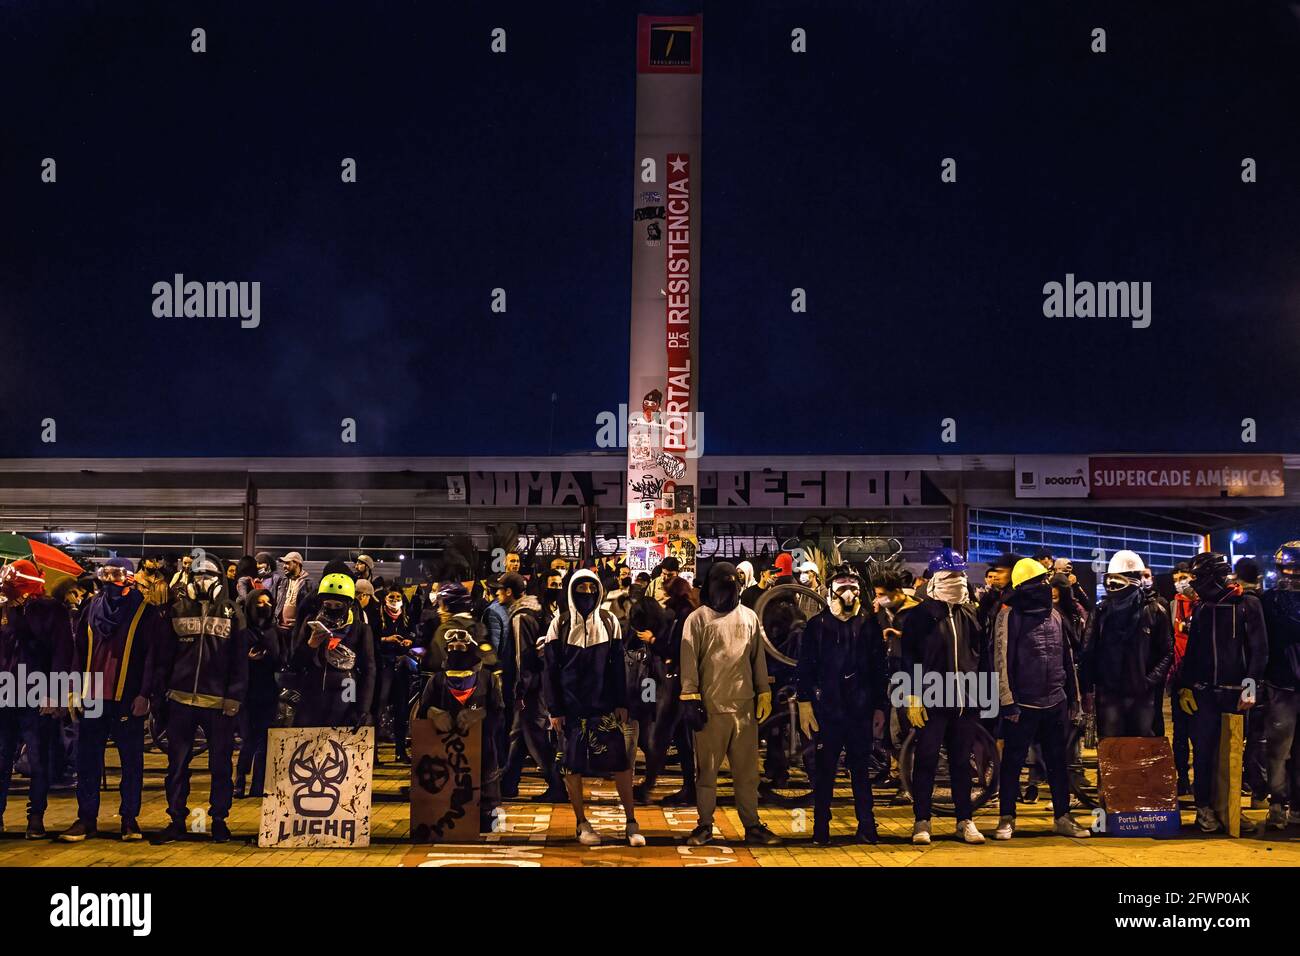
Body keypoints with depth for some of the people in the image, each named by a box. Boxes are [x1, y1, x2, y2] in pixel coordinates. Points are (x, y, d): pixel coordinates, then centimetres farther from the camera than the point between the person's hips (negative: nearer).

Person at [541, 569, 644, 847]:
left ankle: (631, 822, 6)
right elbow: (550, 669, 0)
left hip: (605, 706, 1)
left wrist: (622, 703, 2)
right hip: (571, 707, -1)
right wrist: (554, 709, -4)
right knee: (573, 766, 4)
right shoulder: (560, 624, 0)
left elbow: (618, 666, 8)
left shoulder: (609, 622, 5)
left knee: (620, 763, -4)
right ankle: (582, 824, 17)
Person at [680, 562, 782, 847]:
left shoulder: (749, 617, 11)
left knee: (747, 771, 6)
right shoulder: (698, 618, 1)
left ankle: (752, 825, 13)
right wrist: (690, 698, -7)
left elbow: (758, 658, 14)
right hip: (711, 706, -3)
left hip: (744, 706, 3)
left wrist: (764, 694, 11)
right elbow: (689, 661, -2)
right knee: (707, 770, 4)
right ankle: (705, 825, 13)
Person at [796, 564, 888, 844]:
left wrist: (880, 707, 7)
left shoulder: (869, 625, 8)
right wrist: (804, 703, -6)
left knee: (860, 769, 6)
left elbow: (879, 669, 10)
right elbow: (805, 667, 2)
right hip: (827, 709, -1)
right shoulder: (818, 625, 3)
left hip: (861, 710, 1)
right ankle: (821, 829, 10)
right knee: (824, 771, 2)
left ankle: (867, 828, 13)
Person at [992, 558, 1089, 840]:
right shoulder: (1010, 616, -7)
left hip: (1055, 703, 6)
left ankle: (1062, 817, 19)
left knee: (1057, 761, 11)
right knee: (1013, 762, 1)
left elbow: (1067, 658, 17)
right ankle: (1007, 819, 10)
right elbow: (1002, 660, -11)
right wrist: (1008, 701, -14)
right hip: (1022, 705, -5)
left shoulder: (1055, 615, 12)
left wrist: (1073, 697, 16)